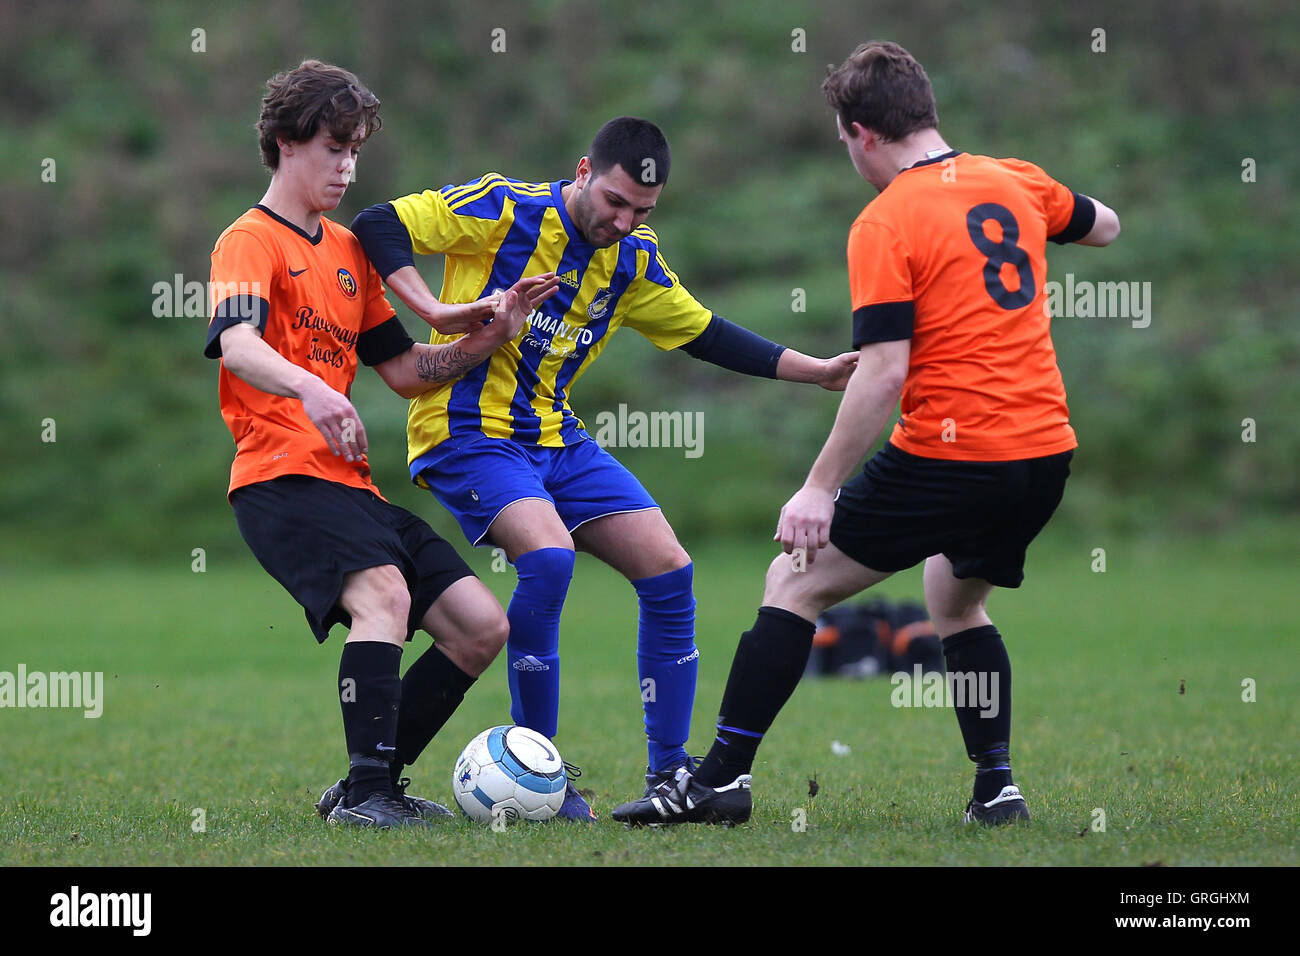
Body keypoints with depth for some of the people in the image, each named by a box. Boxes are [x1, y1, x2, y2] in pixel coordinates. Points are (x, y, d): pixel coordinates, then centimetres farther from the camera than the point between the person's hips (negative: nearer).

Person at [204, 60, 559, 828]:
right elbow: (237, 342, -24)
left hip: (352, 484, 9)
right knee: (383, 592, -33)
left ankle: (373, 786, 10)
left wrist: (492, 336, 8)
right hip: (282, 478, -9)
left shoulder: (348, 250, 22)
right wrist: (310, 389, -44)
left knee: (482, 626, 2)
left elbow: (406, 371, 24)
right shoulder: (250, 241, -4)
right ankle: (365, 793, -33)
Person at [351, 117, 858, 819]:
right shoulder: (503, 209, -13)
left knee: (669, 572, 0)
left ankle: (668, 775, 10)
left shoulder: (633, 261, 6)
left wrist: (816, 371, 11)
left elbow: (704, 333, 18)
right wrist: (436, 311, -27)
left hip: (555, 439, 7)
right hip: (469, 434, -7)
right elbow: (377, 226, -14)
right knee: (548, 556, -31)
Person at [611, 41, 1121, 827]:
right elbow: (1105, 227, 29)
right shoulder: (1014, 183, 9)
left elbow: (884, 373, -17)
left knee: (795, 582, 4)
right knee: (957, 601, 30)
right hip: (1045, 452, 7)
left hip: (950, 454, -7)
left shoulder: (885, 225, -10)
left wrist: (820, 488, -13)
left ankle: (722, 778, 1)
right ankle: (997, 786, 20)